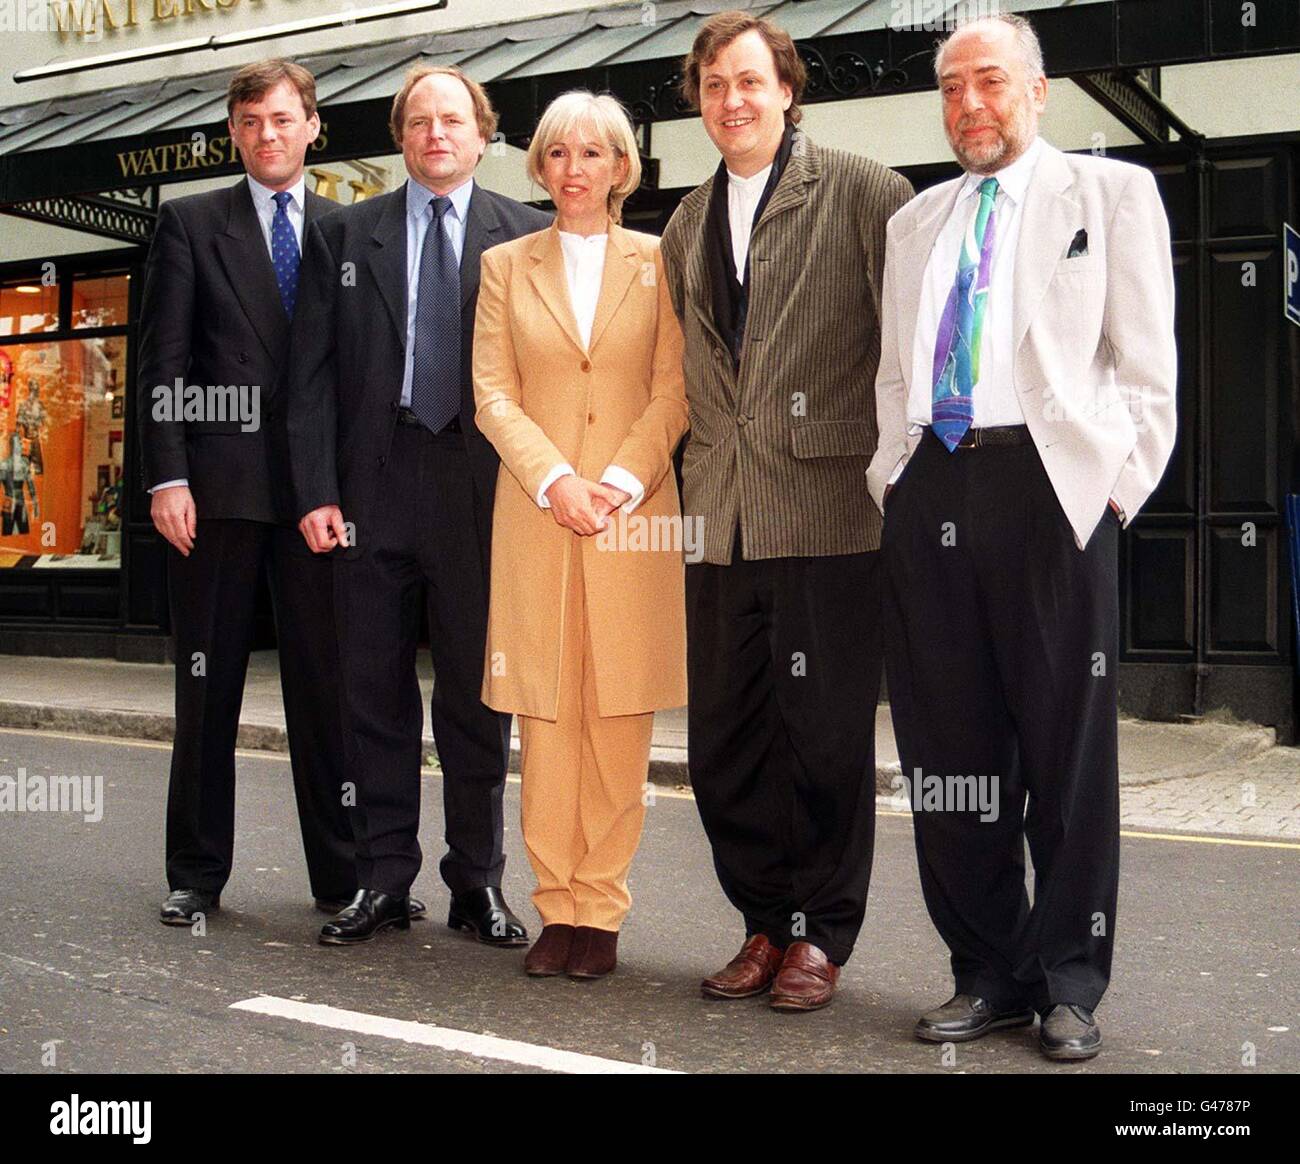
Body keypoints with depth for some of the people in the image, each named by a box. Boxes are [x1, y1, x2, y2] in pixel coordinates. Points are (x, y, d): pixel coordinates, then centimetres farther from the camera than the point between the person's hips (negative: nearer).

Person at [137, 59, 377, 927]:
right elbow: (163, 360, 1)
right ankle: (197, 873, 17)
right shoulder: (190, 223, 7)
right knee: (208, 685, 6)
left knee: (328, 684, 5)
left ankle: (343, 871, 14)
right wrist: (166, 477, -9)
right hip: (218, 486, -1)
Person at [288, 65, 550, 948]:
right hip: (374, 484, 2)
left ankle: (479, 883, 17)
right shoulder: (344, 236, 10)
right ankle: (384, 878, 18)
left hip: (482, 487, -1)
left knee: (478, 693, 5)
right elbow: (314, 373, 6)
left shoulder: (527, 236, 5)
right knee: (376, 691, 7)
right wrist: (317, 490, -3)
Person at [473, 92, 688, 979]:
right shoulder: (506, 266, 12)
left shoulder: (658, 263, 9)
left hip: (634, 514, -1)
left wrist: (619, 482, -11)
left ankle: (600, 911, 7)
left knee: (619, 722, -1)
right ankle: (558, 906, 7)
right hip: (536, 514, 1)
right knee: (547, 719, 0)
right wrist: (555, 480, -9)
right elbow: (494, 393, 5)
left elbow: (673, 392, 2)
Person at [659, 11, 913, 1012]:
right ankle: (768, 923, 25)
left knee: (826, 736, 2)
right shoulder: (687, 226, 18)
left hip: (829, 508, -5)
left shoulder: (863, 192, 0)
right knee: (723, 742, 9)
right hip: (723, 517, 6)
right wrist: (692, 475, 15)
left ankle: (821, 936, 18)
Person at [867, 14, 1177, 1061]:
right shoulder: (916, 223, 21)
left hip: (1049, 483, -4)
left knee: (1068, 748, 1)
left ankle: (1070, 984, 14)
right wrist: (894, 479, 11)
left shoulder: (1112, 192, 8)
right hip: (929, 491, 5)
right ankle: (989, 974, 19)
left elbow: (1145, 363, 2)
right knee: (949, 748, 6)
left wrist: (1119, 487, -7)